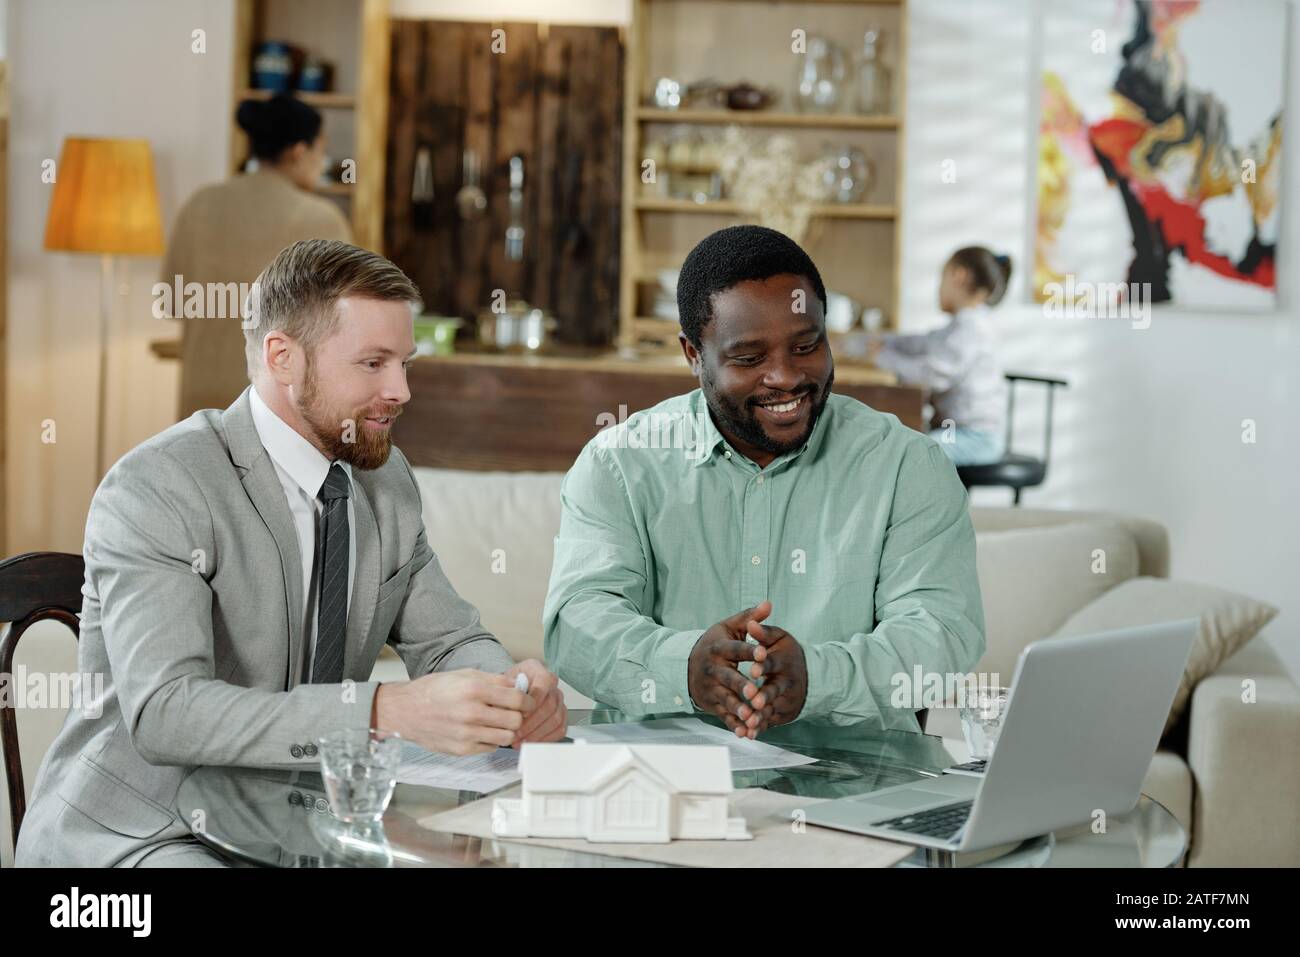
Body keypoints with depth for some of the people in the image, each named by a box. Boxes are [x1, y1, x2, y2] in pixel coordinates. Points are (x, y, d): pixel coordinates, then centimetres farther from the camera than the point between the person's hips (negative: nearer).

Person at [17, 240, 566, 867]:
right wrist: (389, 713, -38)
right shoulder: (152, 491, -16)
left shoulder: (387, 479, 6)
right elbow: (165, 711, -28)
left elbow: (448, 642, 12)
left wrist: (508, 689, -14)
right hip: (140, 834, -6)